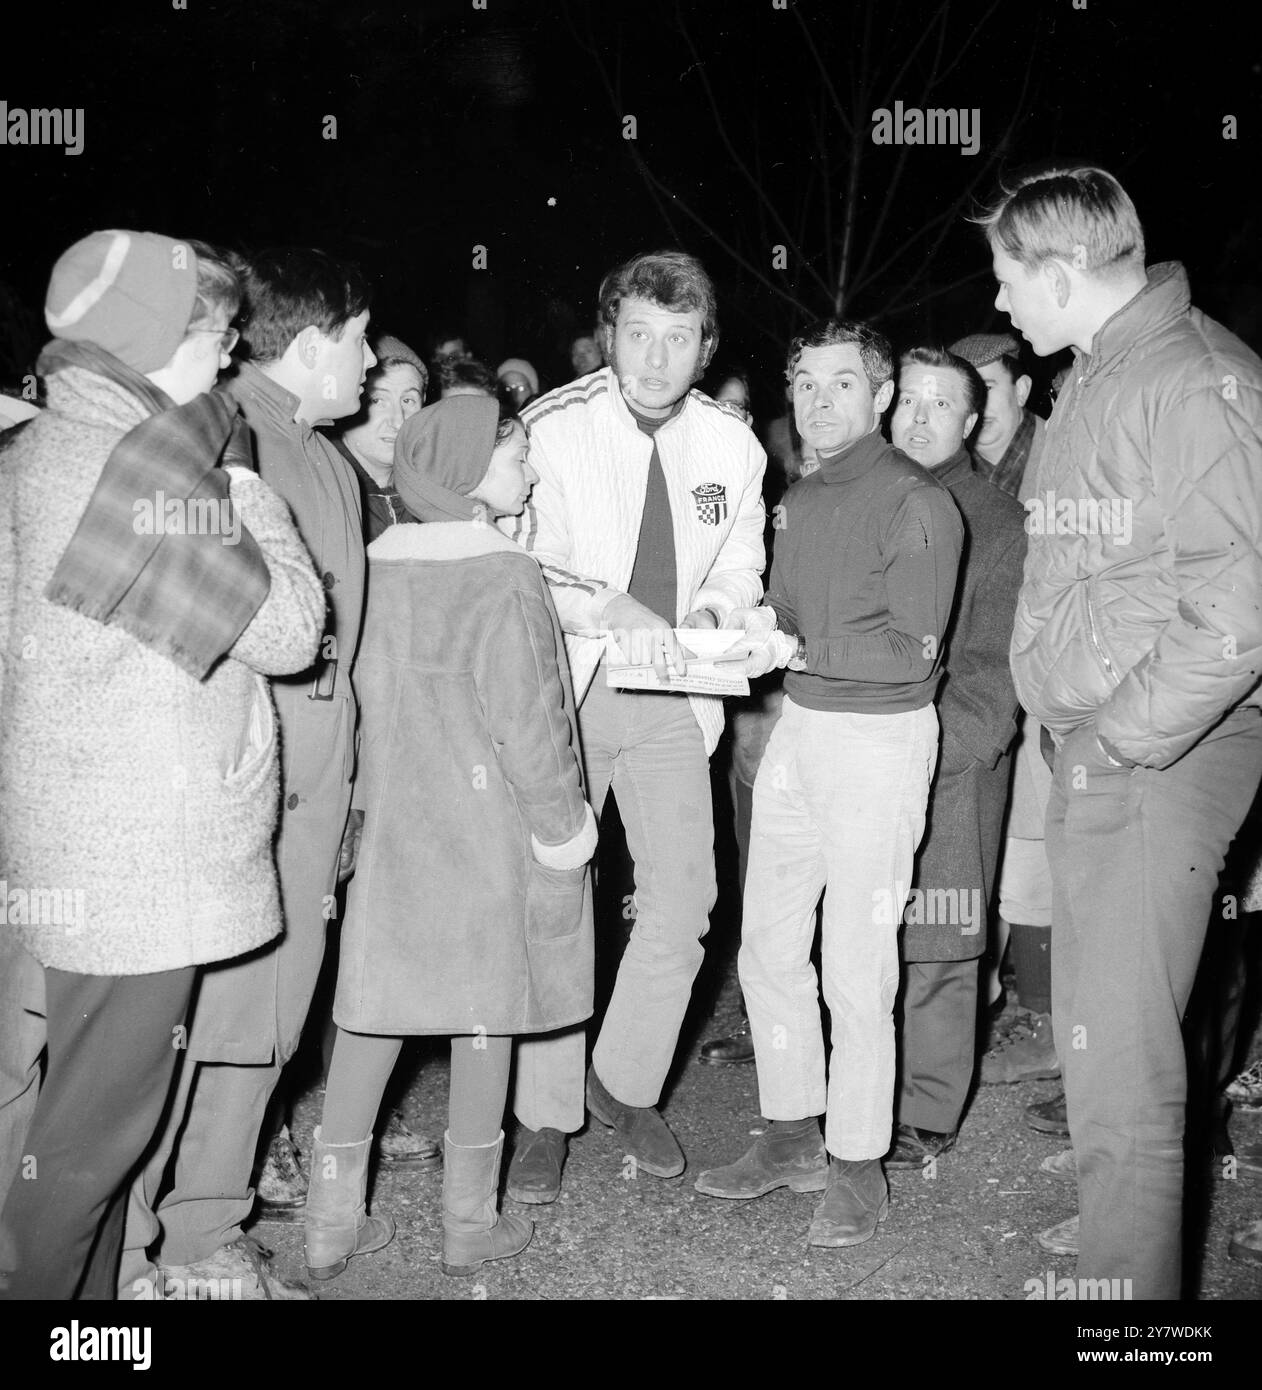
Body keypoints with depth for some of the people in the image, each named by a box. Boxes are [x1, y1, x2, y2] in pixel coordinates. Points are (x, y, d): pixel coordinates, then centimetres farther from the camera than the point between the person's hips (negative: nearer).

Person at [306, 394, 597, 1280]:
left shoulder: (389, 566, 3)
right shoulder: (505, 581, -15)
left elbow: (376, 694, 8)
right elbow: (529, 729, -16)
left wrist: (390, 800, 17)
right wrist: (563, 845, -8)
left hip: (398, 819, 5)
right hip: (493, 831, -5)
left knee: (379, 1004, 10)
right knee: (485, 1007, 6)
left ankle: (332, 1221, 16)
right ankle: (470, 1224, 18)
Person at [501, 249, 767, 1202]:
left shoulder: (733, 446, 3)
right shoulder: (553, 428, -8)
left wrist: (709, 613, -10)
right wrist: (617, 613, -25)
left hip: (671, 697, 3)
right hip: (564, 689, -3)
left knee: (683, 902, 0)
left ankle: (627, 1085, 23)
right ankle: (545, 1115, 15)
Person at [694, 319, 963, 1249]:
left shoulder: (918, 503, -9)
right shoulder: (801, 500, 15)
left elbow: (912, 650, -15)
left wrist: (795, 648, -25)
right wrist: (743, 637, -3)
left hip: (882, 735, -7)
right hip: (799, 722, 8)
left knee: (855, 968, -3)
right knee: (767, 946, 10)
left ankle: (859, 1165, 12)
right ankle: (794, 1136, 25)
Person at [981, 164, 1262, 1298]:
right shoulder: (1093, 382, 16)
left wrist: (1121, 737, -16)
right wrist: (1058, 710, 13)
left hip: (1166, 759, -9)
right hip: (1091, 749, 9)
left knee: (1120, 1062, -8)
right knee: (1097, 1025, 17)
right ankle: (1115, 1218, 33)